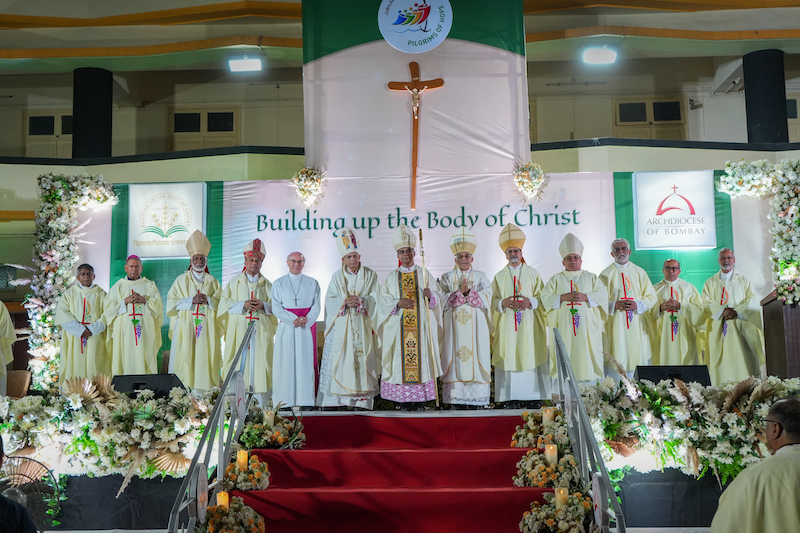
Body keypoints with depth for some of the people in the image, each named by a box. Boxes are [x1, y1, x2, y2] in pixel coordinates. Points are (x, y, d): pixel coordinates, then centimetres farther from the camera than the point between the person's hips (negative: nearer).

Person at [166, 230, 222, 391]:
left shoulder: (212, 281, 15)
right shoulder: (182, 280, 10)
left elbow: (221, 302, 8)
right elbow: (172, 302, 1)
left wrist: (208, 300, -10)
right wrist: (192, 300, -11)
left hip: (207, 328, 1)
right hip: (186, 327, -1)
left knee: (205, 360, -5)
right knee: (186, 360, -8)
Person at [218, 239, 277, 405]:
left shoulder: (267, 284, 14)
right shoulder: (234, 282, 12)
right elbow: (225, 303, 3)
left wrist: (263, 305, -11)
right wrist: (243, 305, -12)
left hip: (260, 330, 1)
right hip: (239, 329, 0)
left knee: (259, 360, -5)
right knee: (239, 361, -7)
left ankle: (262, 403, -3)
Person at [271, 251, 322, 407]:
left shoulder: (312, 283, 12)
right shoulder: (278, 283, 9)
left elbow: (316, 306, 4)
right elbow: (276, 308, 0)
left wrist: (306, 320, -14)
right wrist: (294, 320, -14)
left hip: (307, 328, 1)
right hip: (286, 328, 0)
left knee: (306, 362, -3)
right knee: (286, 363, -4)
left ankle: (306, 399, 0)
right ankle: (285, 401, -1)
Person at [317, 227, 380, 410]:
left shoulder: (370, 275, 8)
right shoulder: (337, 276, 11)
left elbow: (375, 299, 1)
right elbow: (329, 300, 3)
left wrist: (360, 301, -17)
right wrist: (345, 301, -15)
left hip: (363, 325, 0)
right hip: (341, 326, 1)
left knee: (362, 359, -5)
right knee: (340, 358, -6)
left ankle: (361, 398, -2)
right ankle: (338, 398, -4)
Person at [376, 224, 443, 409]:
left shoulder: (424, 274, 10)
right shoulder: (392, 276, 12)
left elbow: (438, 295, 5)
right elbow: (384, 300, 5)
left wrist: (430, 295, -17)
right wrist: (398, 302, -13)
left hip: (421, 325, 0)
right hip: (398, 327, 1)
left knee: (421, 356, -4)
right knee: (401, 359, -4)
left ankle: (420, 398, 1)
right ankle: (403, 399, 1)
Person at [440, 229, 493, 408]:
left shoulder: (481, 277, 12)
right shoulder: (447, 277, 12)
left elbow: (486, 299, -2)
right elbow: (443, 301, -1)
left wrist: (468, 292, -15)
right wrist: (460, 292, -15)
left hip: (475, 326, 0)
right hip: (454, 326, 0)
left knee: (475, 354, -5)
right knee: (455, 357, -5)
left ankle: (476, 398, -2)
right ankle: (454, 397, -2)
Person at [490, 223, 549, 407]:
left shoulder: (532, 273, 10)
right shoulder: (499, 276, 13)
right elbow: (492, 301, 8)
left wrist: (530, 302, -13)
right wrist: (503, 303, -13)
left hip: (529, 324, -1)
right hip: (507, 325, 1)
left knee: (530, 356, -5)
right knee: (510, 357, -4)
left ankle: (533, 395, 0)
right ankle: (512, 397, -2)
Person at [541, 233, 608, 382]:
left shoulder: (591, 278, 16)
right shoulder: (556, 279, 14)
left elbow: (603, 294, 3)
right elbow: (545, 298, 2)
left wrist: (585, 297, -12)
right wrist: (563, 297, -12)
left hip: (587, 327, 0)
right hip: (563, 328, 0)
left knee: (586, 356, -5)